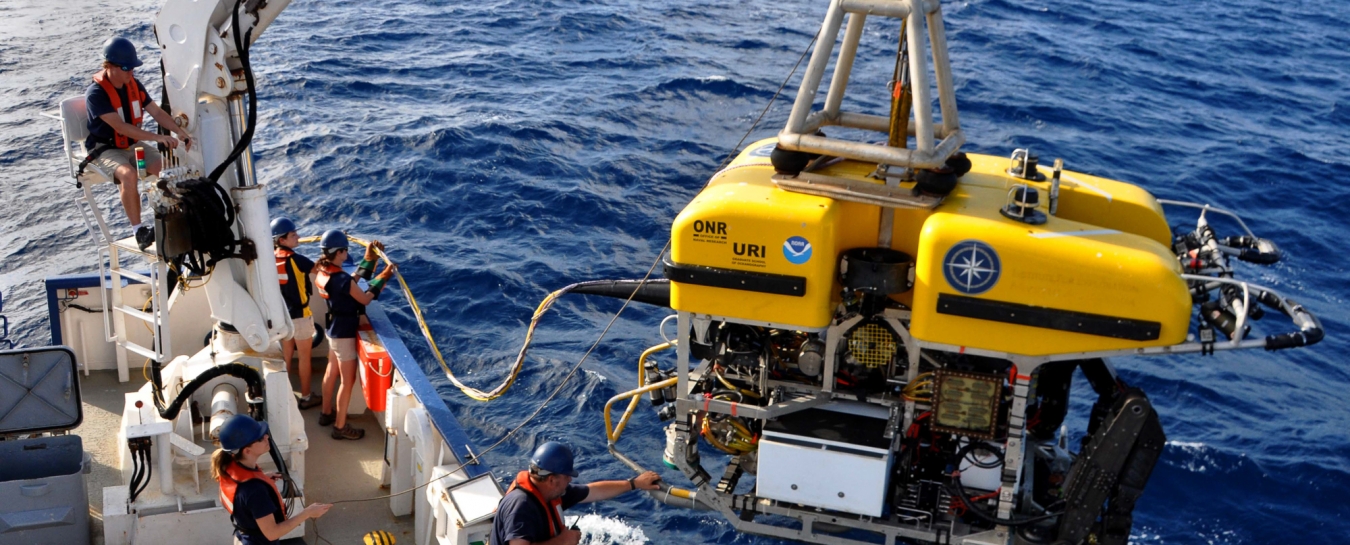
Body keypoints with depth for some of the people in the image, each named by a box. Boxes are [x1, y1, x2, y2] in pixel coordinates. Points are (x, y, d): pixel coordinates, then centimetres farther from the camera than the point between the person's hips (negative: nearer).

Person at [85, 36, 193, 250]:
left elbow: (157, 112, 2)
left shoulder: (134, 85, 2)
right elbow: (120, 127, -28)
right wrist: (157, 138, -36)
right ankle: (138, 229, -26)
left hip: (133, 145, 6)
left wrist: (180, 132, -16)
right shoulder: (95, 93, -19)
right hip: (106, 149, -6)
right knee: (128, 174, -36)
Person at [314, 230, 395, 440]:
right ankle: (340, 427, 11)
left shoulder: (324, 271, -2)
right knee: (348, 380, 2)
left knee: (331, 371, 24)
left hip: (334, 328, 9)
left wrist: (369, 258, 4)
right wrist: (383, 277, -13)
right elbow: (365, 299, -19)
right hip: (344, 332, -9)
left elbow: (353, 282, 7)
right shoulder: (341, 278, -29)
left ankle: (326, 413, 41)